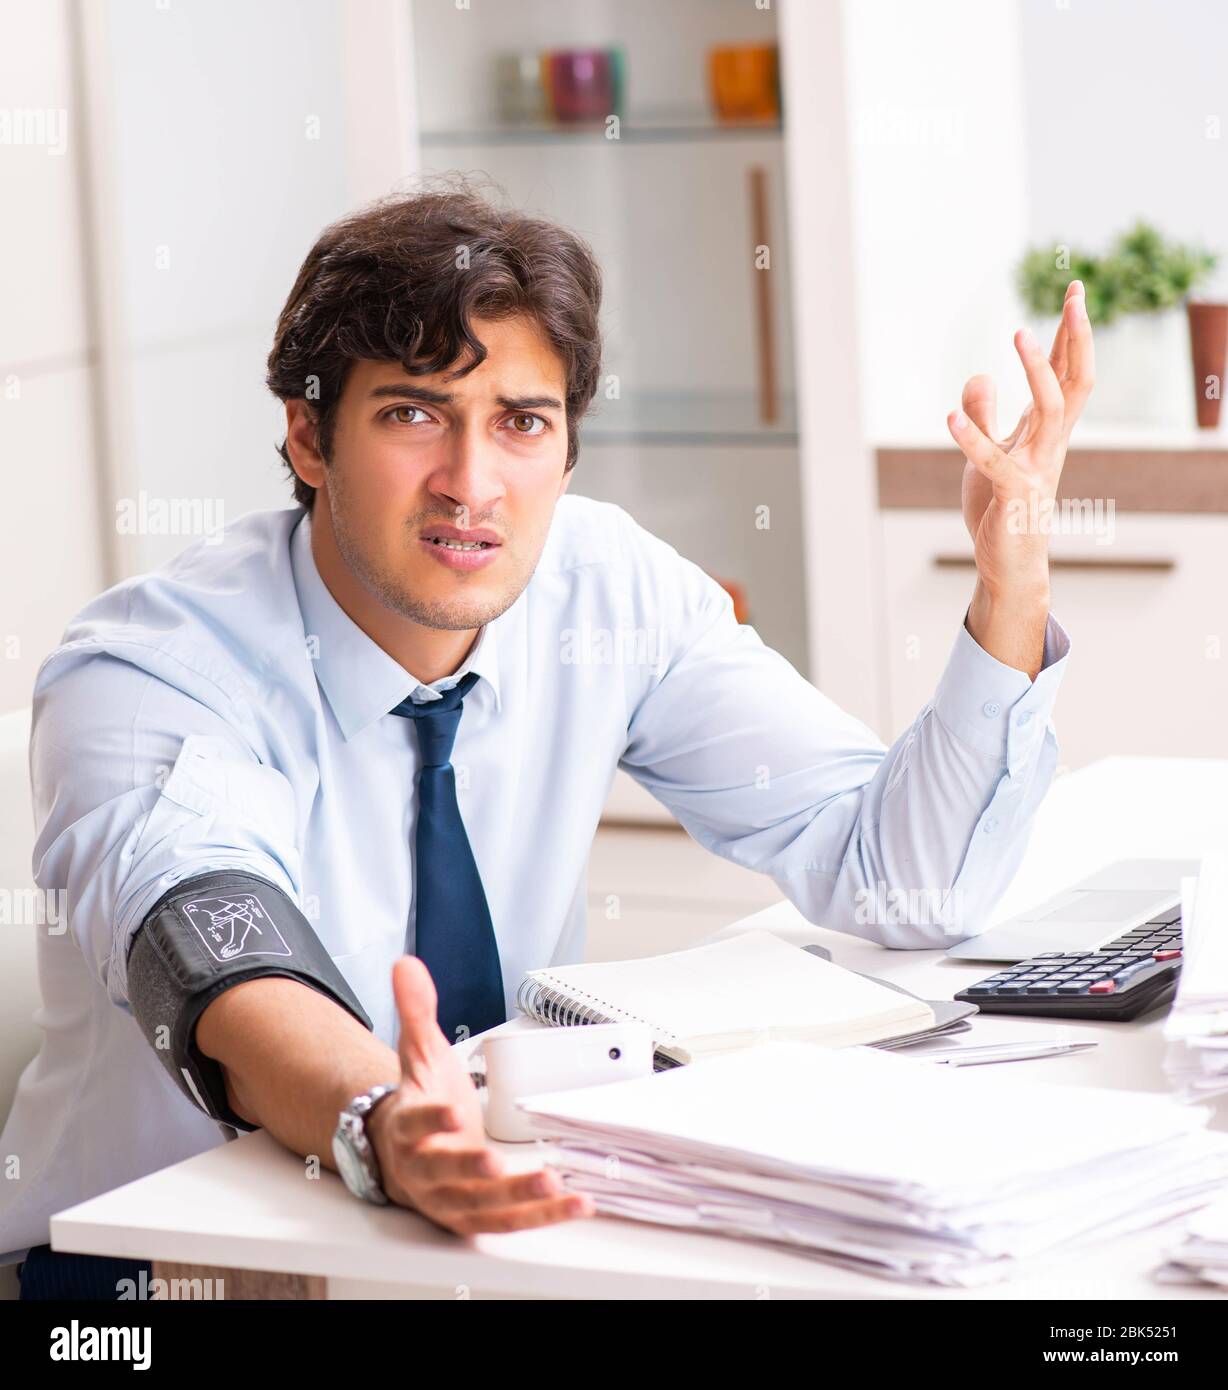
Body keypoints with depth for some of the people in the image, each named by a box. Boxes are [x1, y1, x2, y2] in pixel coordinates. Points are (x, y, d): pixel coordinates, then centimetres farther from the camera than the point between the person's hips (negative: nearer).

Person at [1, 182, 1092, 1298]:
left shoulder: (608, 593, -4)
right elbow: (220, 969, -36)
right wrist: (380, 1126, -57)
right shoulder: (144, 676, -17)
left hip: (485, 1218, 3)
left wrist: (1012, 580, -16)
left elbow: (903, 880, -3)